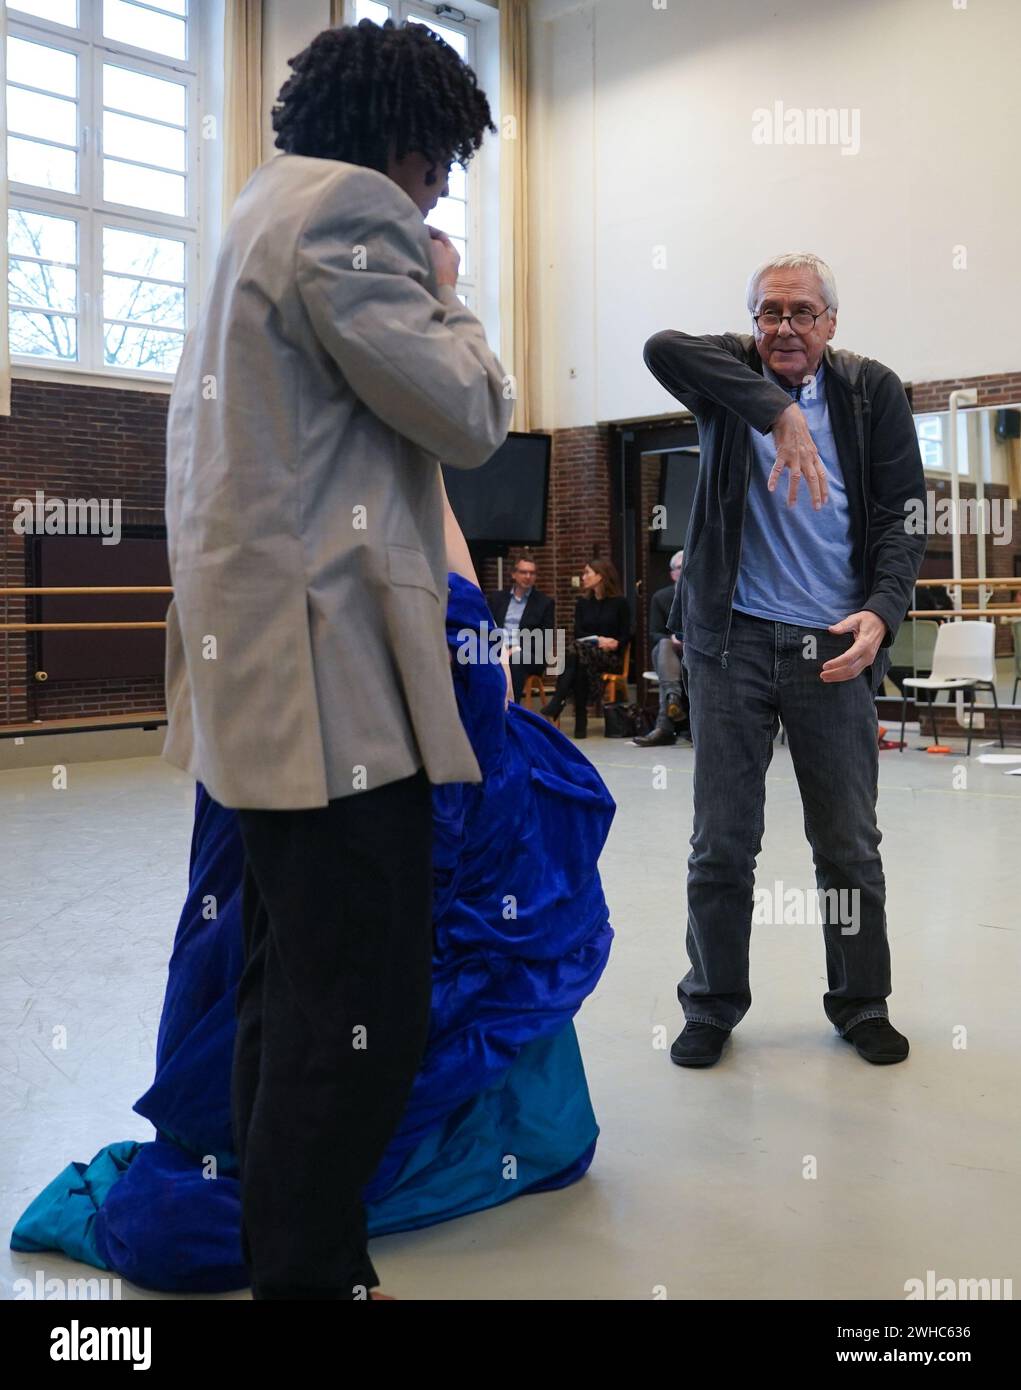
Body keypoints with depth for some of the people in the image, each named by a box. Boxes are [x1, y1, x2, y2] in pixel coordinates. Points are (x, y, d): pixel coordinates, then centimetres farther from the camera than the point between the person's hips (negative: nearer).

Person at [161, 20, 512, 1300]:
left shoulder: (260, 209, 23)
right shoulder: (346, 207, -9)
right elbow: (466, 415, -10)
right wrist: (445, 296, 7)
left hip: (262, 669, 11)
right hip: (332, 675, -11)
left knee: (288, 994, 17)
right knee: (362, 1017, -6)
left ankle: (277, 1258, 29)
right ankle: (310, 1274, 5)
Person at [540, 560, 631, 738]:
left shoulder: (619, 602, 7)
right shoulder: (583, 603, 18)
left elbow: (626, 635, 4)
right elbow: (578, 633, 7)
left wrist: (615, 644, -17)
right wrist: (598, 639, -10)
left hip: (611, 656, -3)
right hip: (586, 652, 3)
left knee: (575, 651, -36)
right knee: (579, 663, -37)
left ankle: (553, 709, -42)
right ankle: (580, 721, -43)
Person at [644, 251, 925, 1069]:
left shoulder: (873, 393, 3)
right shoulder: (731, 375, 2)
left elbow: (903, 518, 1)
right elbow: (663, 348, -20)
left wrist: (882, 612, -16)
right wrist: (778, 409, -27)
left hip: (834, 645, 1)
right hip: (732, 640, 0)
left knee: (850, 843, 9)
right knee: (722, 845, 5)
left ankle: (862, 1004, 27)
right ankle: (713, 1007, 21)